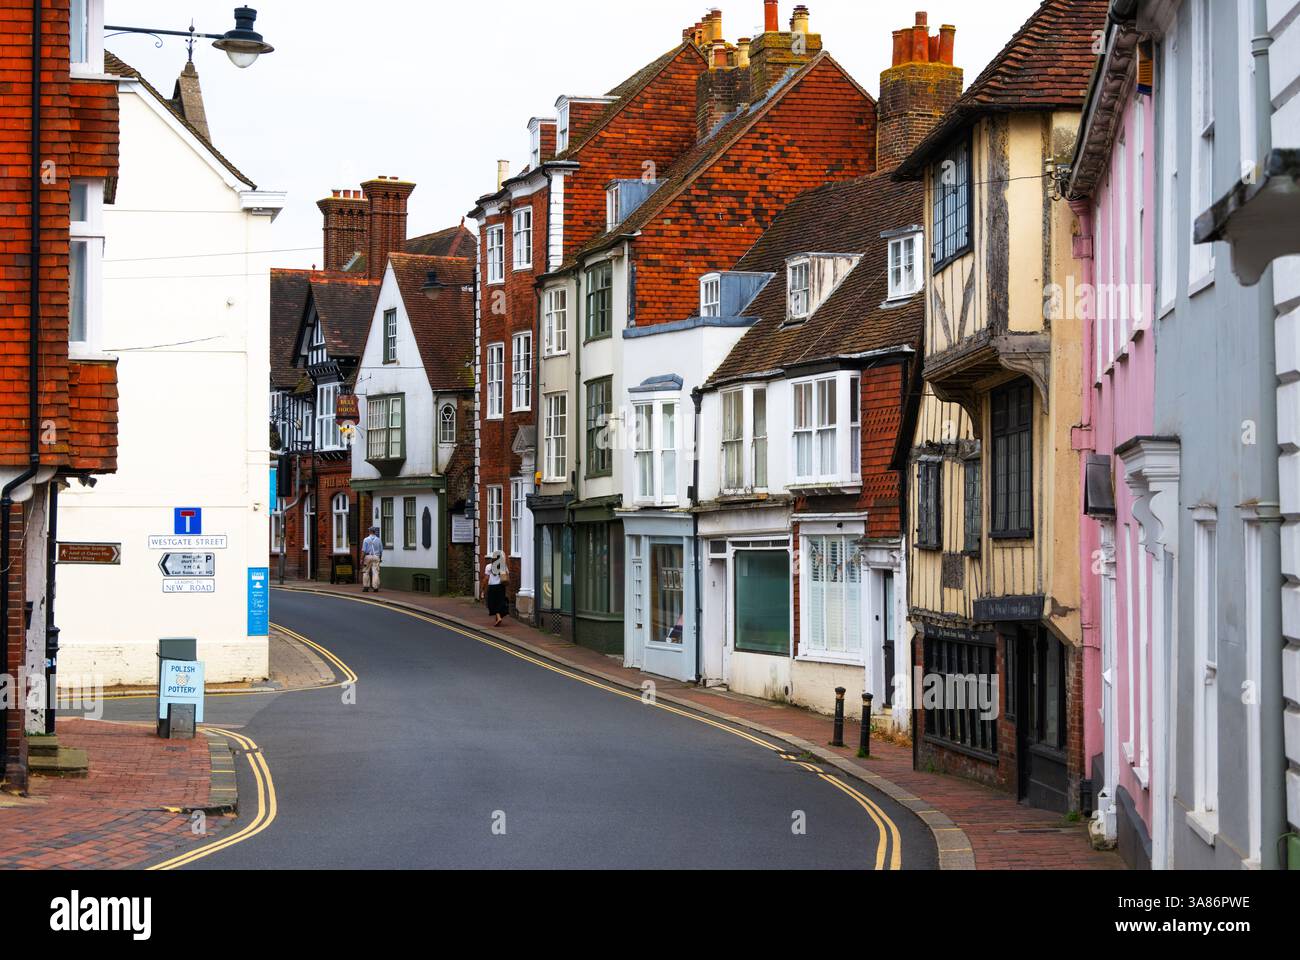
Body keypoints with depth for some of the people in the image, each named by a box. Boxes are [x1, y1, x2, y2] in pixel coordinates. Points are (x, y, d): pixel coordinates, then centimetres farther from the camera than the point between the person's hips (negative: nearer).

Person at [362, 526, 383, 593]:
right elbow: (381, 551, 8)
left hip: (368, 557, -2)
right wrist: (380, 559, 20)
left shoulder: (366, 540, -3)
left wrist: (362, 559, -5)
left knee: (366, 572, 7)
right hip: (376, 557, 2)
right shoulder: (378, 540, 4)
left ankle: (366, 587, 5)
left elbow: (363, 550, -7)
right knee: (375, 572, 0)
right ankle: (375, 587, -5)